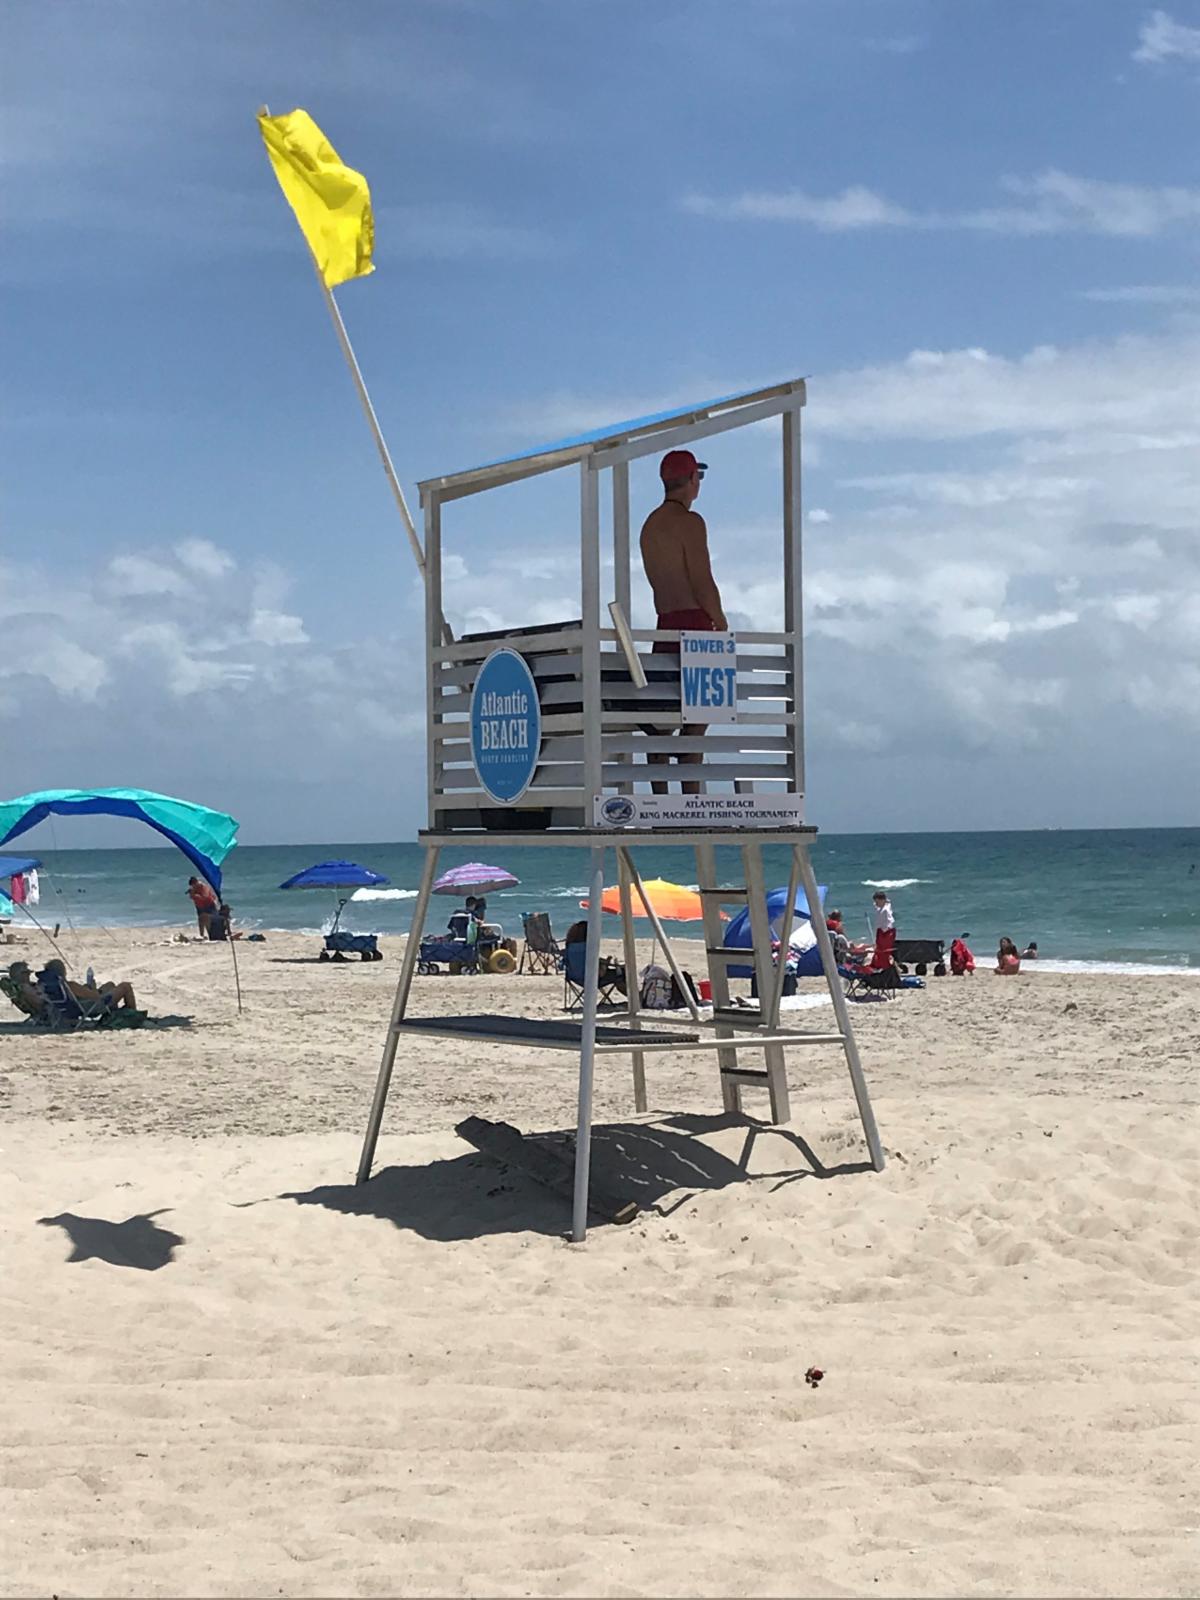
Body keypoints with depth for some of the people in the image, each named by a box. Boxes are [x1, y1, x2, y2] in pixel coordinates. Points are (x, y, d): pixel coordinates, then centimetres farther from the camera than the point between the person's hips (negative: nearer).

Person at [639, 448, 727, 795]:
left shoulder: (651, 524, 16)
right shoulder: (690, 522, -10)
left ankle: (661, 799, 5)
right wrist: (721, 623, -2)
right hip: (693, 623, -8)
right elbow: (702, 581, -14)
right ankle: (691, 796, -11)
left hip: (665, 624, 8)